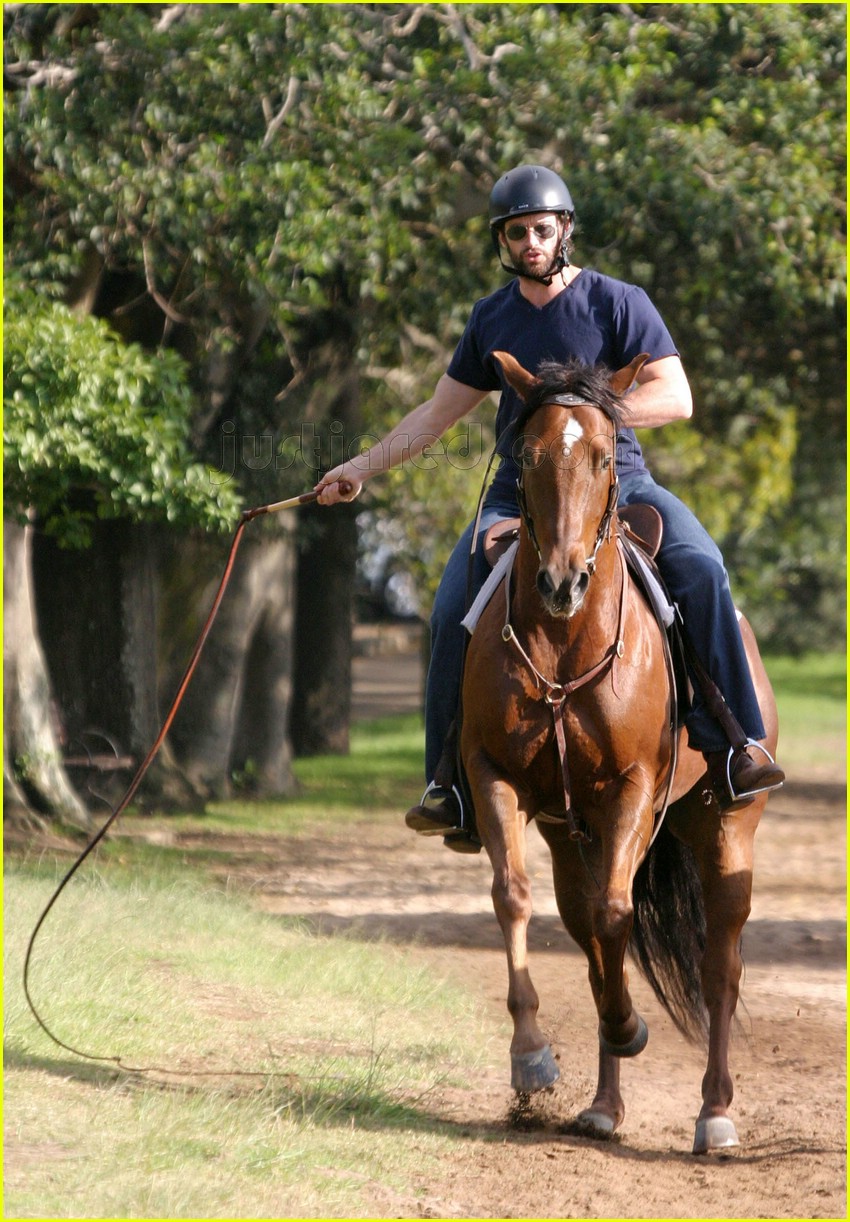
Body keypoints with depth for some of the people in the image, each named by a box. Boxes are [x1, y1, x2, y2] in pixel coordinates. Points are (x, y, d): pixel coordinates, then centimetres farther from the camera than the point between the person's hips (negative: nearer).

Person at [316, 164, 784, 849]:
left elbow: (676, 399, -11)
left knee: (700, 570, -29)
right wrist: (363, 468, 18)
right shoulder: (493, 318, 12)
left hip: (618, 482, -3)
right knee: (452, 609, -19)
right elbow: (440, 411, 22)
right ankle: (452, 785, -9)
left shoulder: (618, 304, -2)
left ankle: (734, 746, -23)